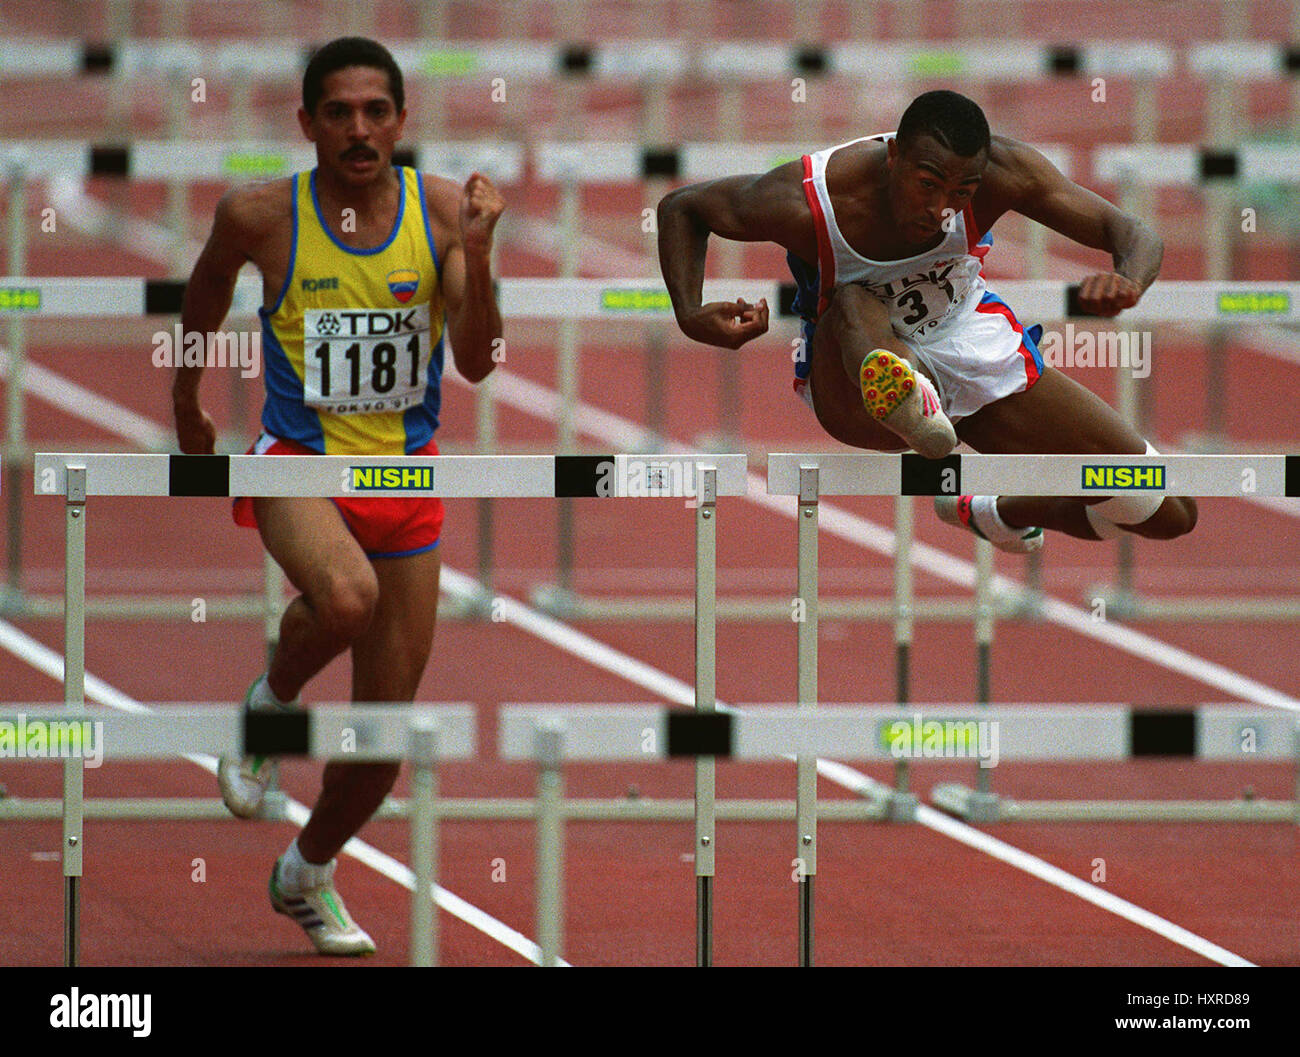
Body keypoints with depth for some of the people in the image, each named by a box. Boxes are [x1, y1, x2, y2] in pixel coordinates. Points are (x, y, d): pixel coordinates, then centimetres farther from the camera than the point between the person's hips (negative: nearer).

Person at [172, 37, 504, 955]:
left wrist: (476, 254, -27)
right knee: (345, 597, -37)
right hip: (298, 464, -3)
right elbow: (210, 284, 13)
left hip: (406, 476, 3)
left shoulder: (441, 209, -7)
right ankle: (272, 701, -3)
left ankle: (309, 873, 34)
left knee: (386, 724, 8)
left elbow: (478, 362, -13)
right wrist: (186, 394, 24)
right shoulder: (262, 216, -10)